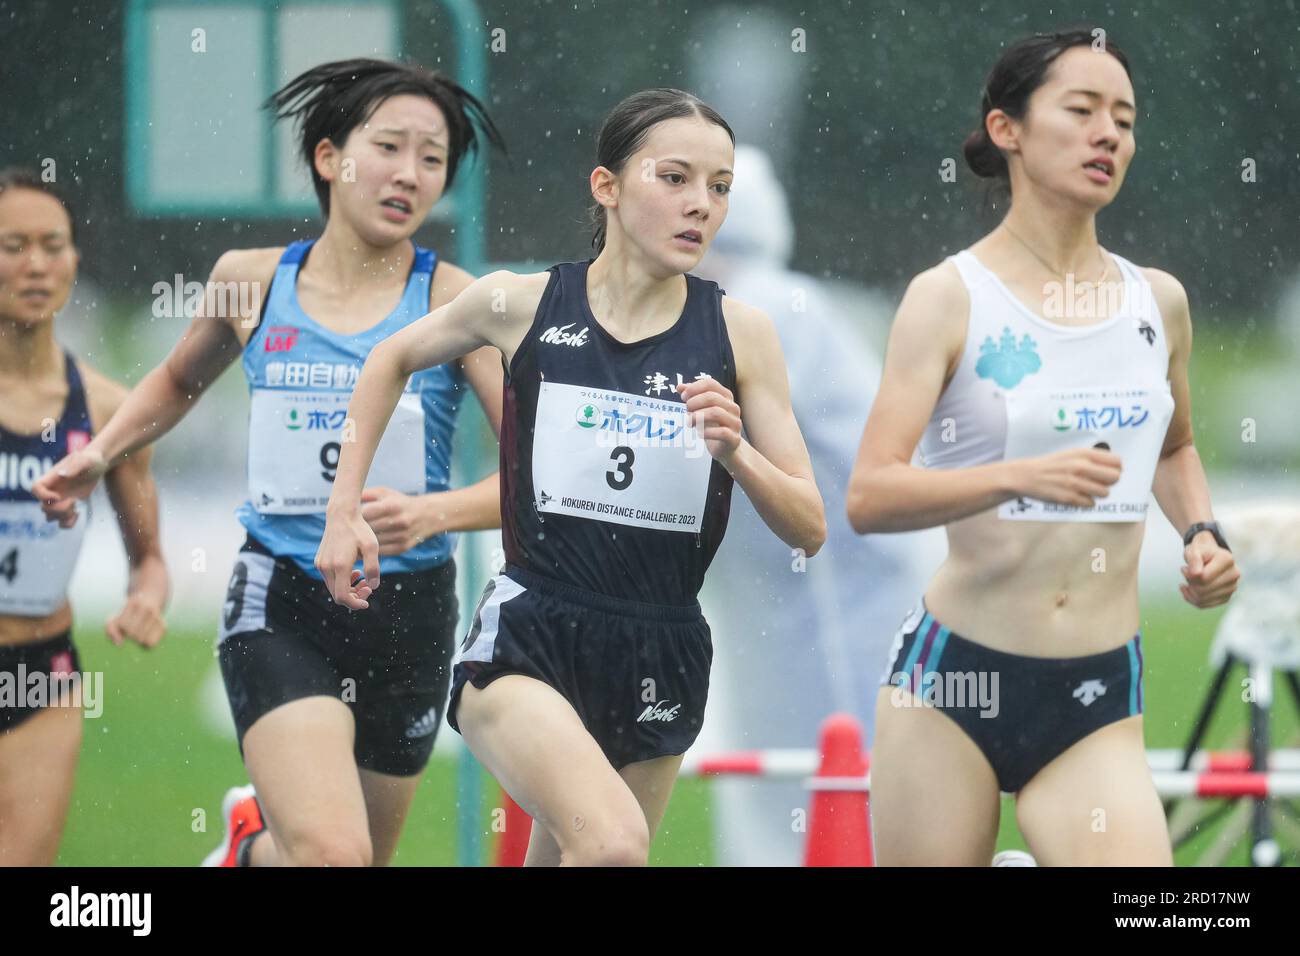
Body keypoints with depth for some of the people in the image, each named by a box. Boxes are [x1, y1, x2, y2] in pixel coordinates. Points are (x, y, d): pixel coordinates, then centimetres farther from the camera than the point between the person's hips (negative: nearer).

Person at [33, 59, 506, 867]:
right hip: (279, 609, -1)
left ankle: (258, 832, 49)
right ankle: (256, 852, 12)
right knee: (330, 854, -22)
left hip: (409, 616, 1)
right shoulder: (252, 281, 1)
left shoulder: (454, 301, -7)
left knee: (363, 855, 15)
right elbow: (181, 380, 24)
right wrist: (100, 454, 10)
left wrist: (432, 513, -29)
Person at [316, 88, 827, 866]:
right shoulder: (522, 305, -1)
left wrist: (735, 452, -18)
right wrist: (344, 510, 13)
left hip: (661, 659, 3)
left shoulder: (740, 334, 0)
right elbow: (394, 360, 20)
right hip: (527, 642, -3)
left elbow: (810, 531, 1)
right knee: (615, 842, -30)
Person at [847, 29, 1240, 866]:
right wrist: (1021, 478, -30)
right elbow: (869, 497, -16)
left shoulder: (1158, 301, 9)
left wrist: (1201, 532, 9)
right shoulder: (951, 297, -6)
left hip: (1100, 702, 3)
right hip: (954, 678, -3)